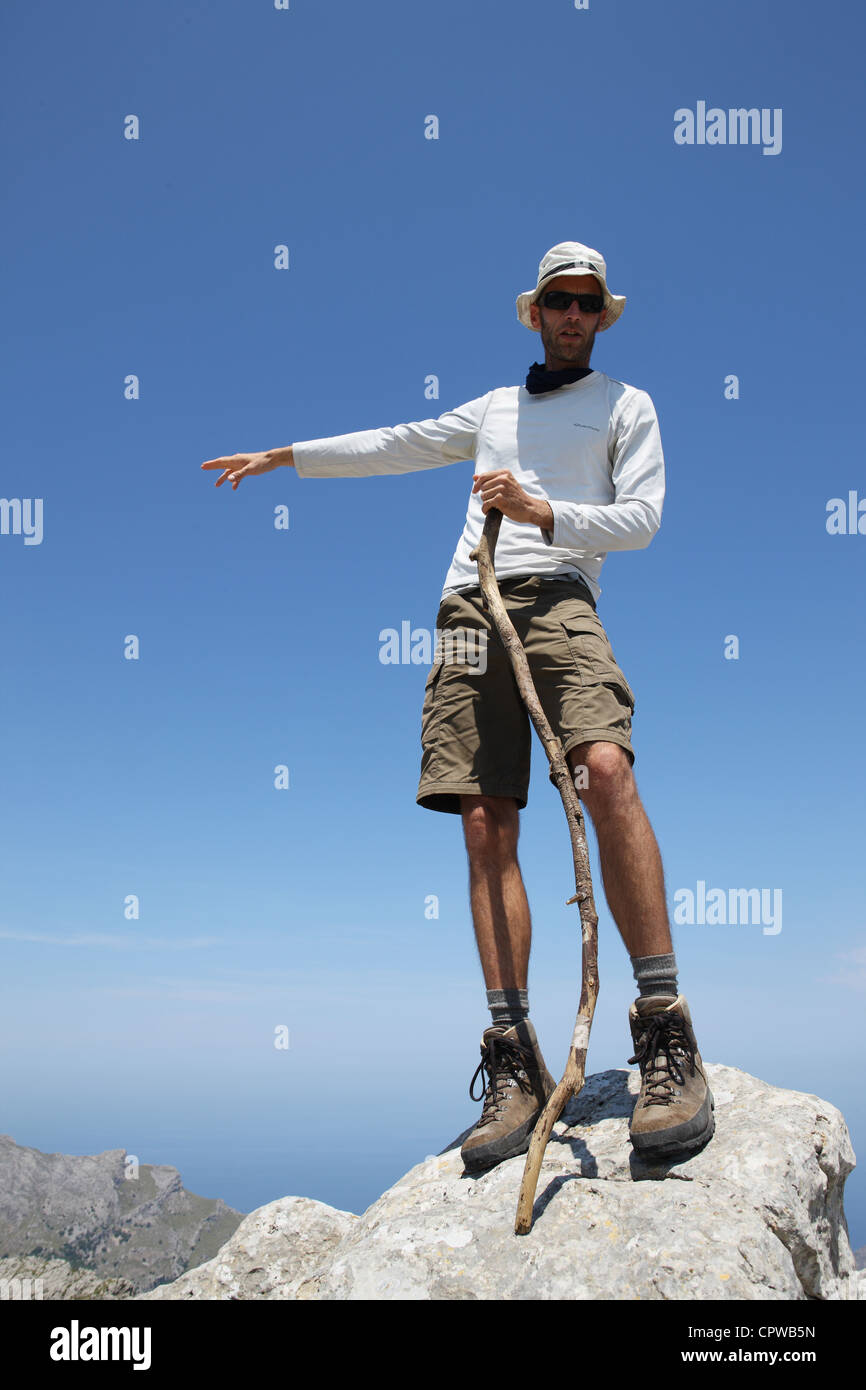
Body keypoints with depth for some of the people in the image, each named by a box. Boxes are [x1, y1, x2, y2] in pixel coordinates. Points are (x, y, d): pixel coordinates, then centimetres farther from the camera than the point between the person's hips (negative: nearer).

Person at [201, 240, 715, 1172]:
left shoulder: (627, 405, 19)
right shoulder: (494, 409, 31)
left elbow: (642, 518, 6)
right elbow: (395, 446, 37)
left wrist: (542, 511, -9)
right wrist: (281, 456, 40)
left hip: (557, 600, -4)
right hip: (469, 609, 5)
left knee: (606, 771, -31)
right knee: (486, 827, -8)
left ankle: (668, 1040, -28)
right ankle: (514, 1065, -7)